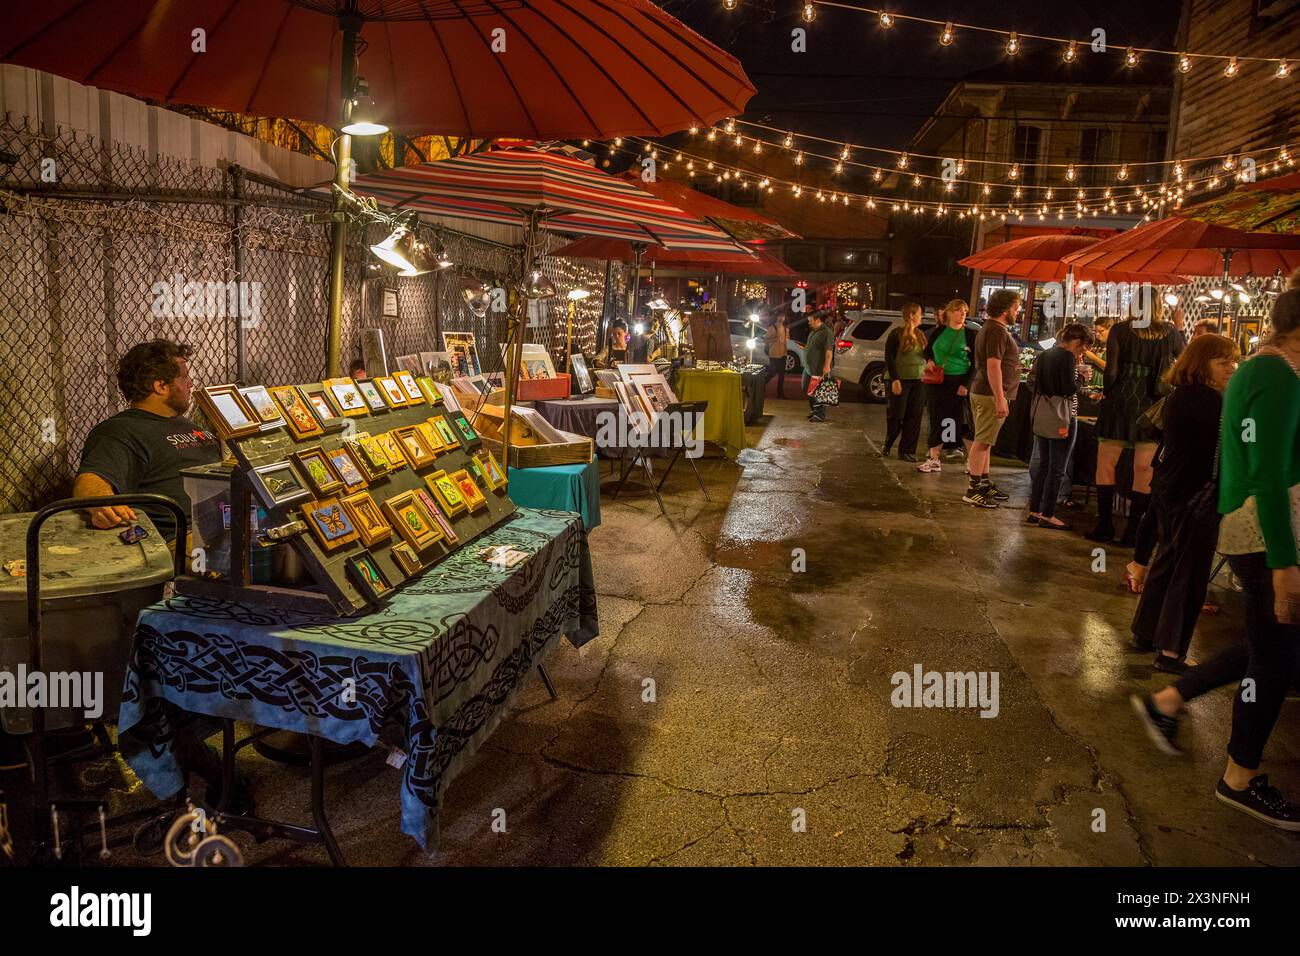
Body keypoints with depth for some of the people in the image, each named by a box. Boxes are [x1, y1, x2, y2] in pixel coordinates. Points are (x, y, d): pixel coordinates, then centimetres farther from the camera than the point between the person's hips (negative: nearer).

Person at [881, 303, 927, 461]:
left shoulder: (920, 335, 14)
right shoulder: (897, 334, -6)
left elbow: (926, 355, 18)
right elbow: (889, 358, -9)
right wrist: (895, 380, -16)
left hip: (918, 381, 6)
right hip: (901, 380, -6)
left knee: (914, 417, 3)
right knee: (896, 416, -2)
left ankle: (907, 451, 8)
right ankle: (887, 447, 18)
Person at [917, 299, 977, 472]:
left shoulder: (970, 334, -2)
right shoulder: (939, 331, 6)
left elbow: (975, 363, -3)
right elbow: (927, 349, 21)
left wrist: (966, 384, -12)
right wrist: (929, 360, -1)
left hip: (959, 382, -3)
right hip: (937, 381, 3)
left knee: (963, 421, -1)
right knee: (936, 420, 7)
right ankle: (934, 460, 15)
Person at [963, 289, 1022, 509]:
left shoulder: (989, 328, 18)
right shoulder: (997, 331, -16)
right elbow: (993, 366, -24)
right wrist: (1000, 399, -26)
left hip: (982, 392, 11)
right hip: (991, 395, -11)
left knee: (985, 441, 16)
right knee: (982, 441, -8)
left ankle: (984, 483, 25)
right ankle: (973, 491, -6)